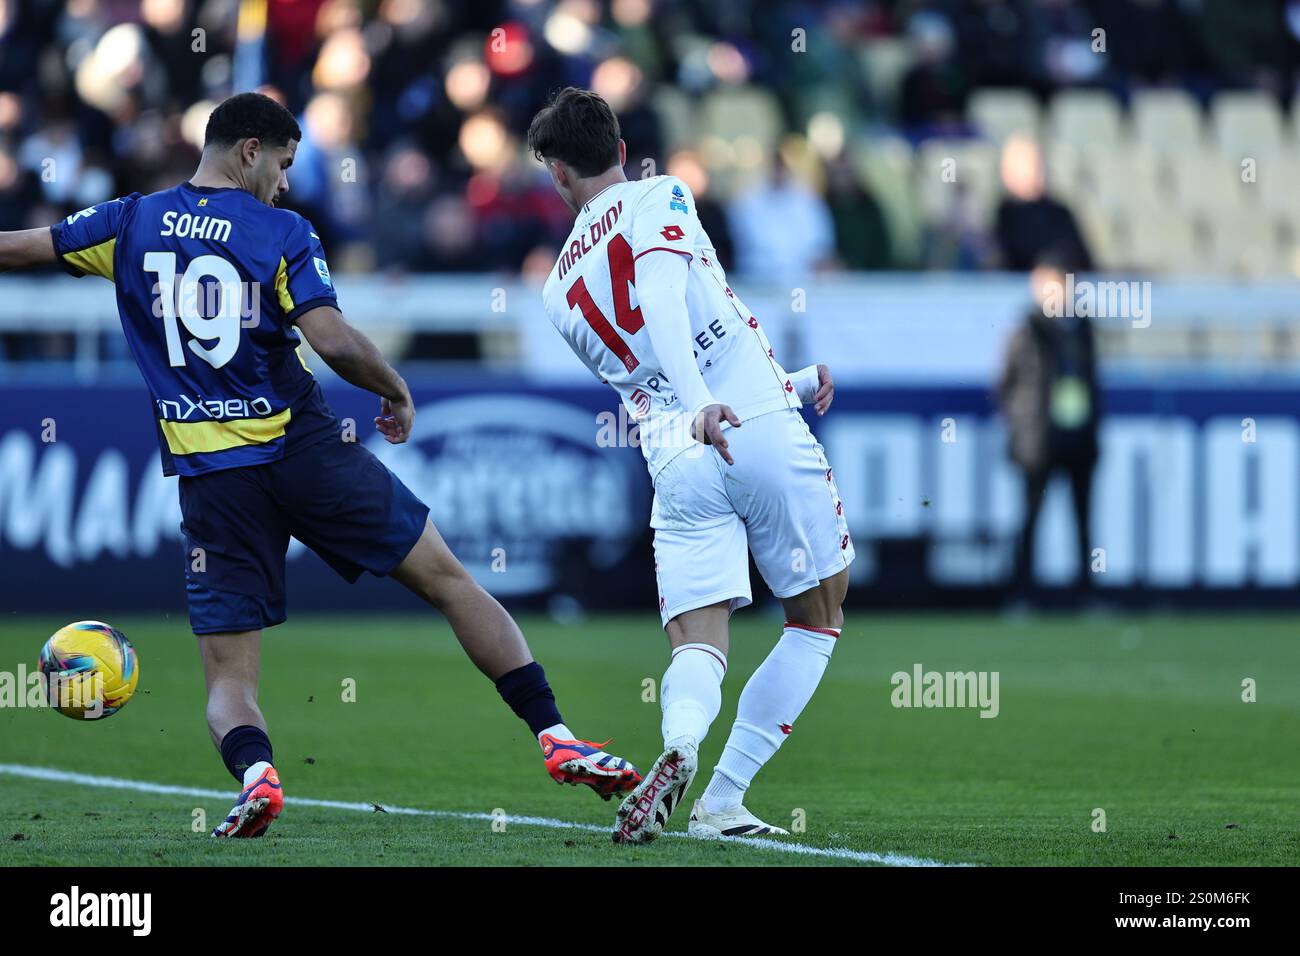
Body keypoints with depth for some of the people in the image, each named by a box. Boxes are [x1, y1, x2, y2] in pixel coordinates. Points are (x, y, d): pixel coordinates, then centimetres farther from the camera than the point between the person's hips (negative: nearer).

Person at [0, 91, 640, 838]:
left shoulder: (130, 223, 6)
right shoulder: (282, 233, -3)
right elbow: (334, 341, -13)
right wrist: (397, 392, 3)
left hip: (208, 473, 2)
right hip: (303, 446, -2)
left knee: (229, 677, 6)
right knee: (448, 577, 10)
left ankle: (254, 772, -27)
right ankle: (556, 739, 5)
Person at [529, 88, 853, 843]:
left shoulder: (561, 291, 21)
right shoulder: (660, 198, 6)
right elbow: (661, 296, -14)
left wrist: (792, 383, 34)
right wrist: (703, 401, -28)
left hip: (679, 463, 3)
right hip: (765, 435, -3)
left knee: (697, 643, -1)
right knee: (817, 620, 13)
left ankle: (680, 745, -37)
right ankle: (723, 800, 1)